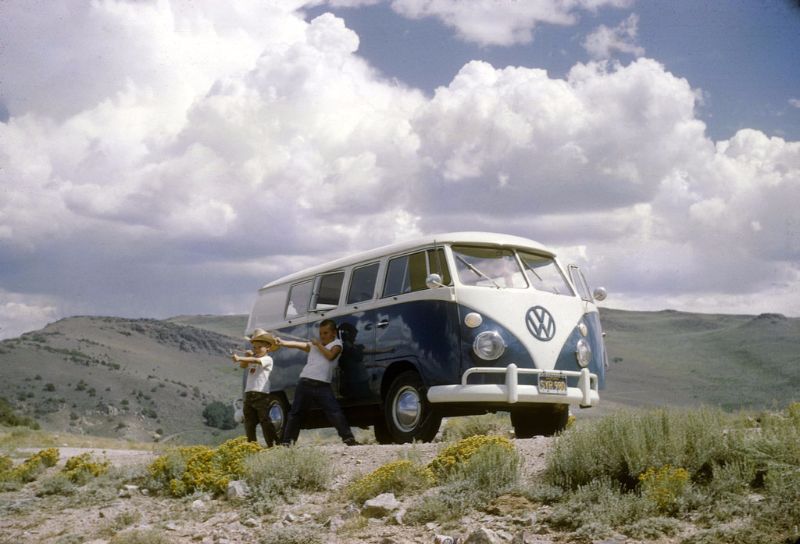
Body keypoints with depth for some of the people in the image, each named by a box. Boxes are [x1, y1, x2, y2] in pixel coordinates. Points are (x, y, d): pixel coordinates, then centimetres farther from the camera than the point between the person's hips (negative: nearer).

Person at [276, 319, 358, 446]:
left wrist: (319, 345, -3)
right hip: (305, 383, 4)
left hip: (323, 385, -3)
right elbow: (298, 344, 4)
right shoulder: (314, 344, 19)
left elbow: (330, 355, -9)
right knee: (295, 413, 7)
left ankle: (348, 438, -9)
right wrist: (282, 342, -9)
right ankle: (287, 442, 15)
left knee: (335, 412, -11)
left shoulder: (336, 343, 10)